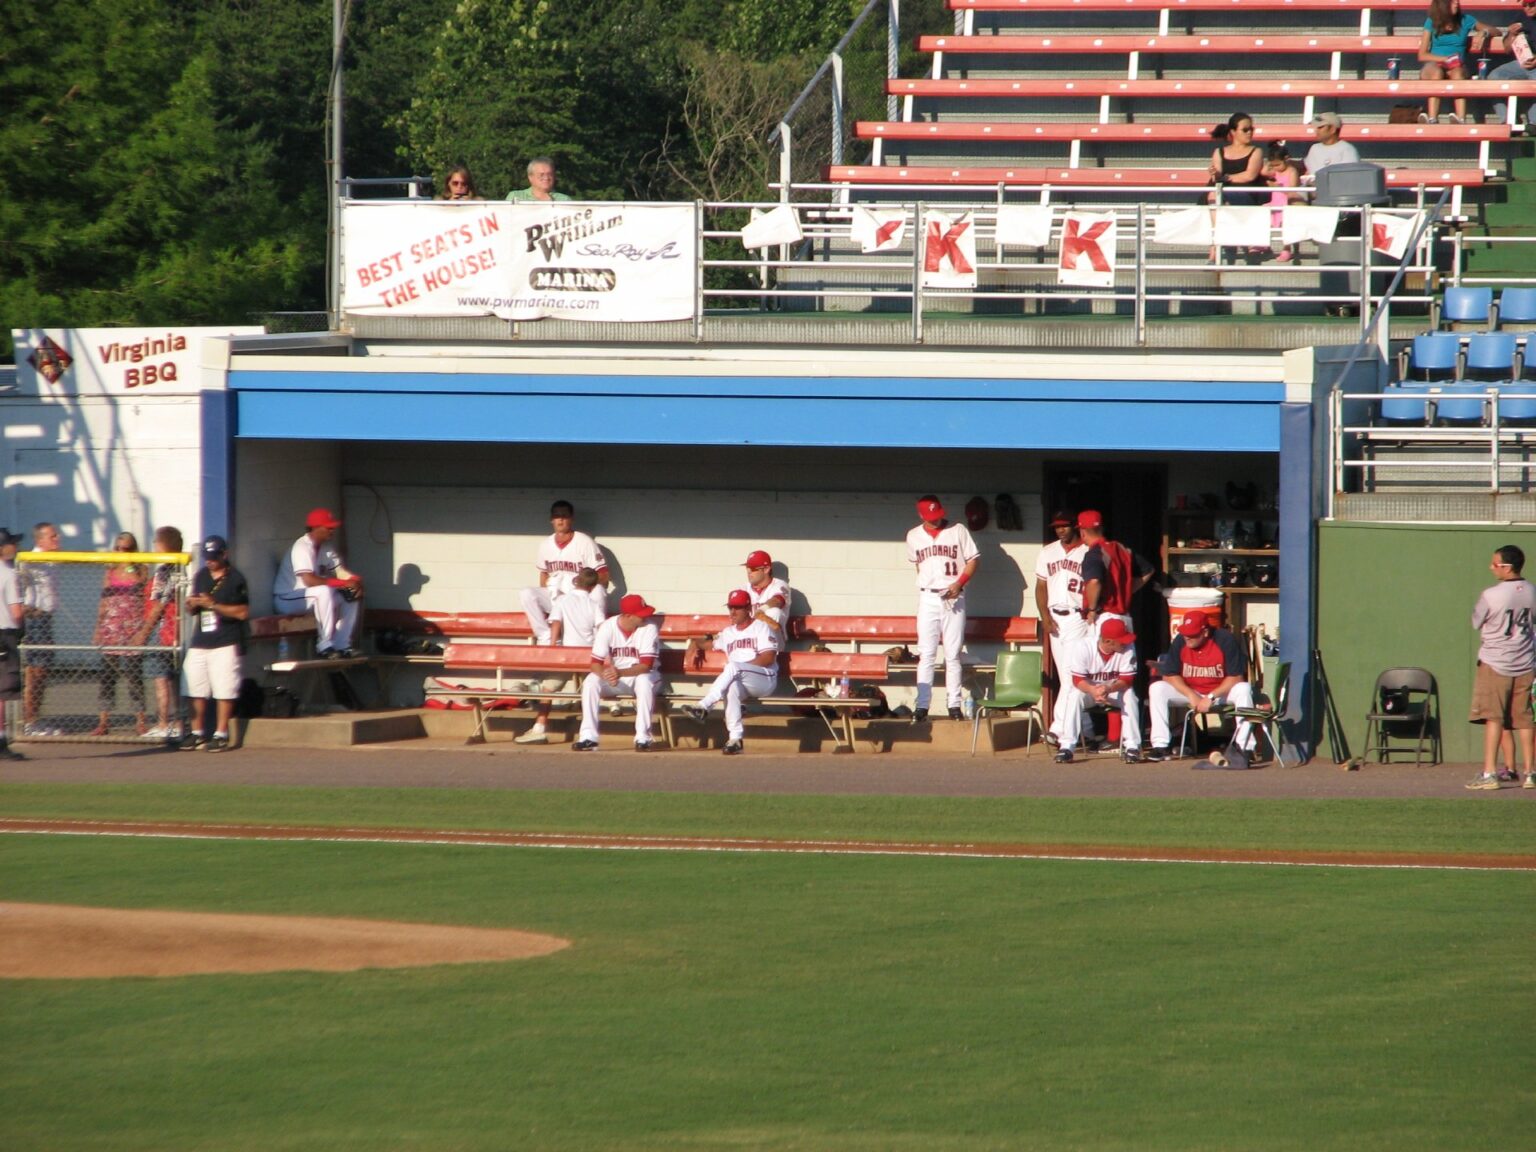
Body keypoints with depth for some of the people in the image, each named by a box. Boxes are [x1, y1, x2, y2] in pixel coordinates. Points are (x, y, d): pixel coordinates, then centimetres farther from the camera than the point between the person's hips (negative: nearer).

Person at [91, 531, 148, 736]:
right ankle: (103, 721, 3)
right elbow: (103, 602, 13)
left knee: (134, 673, -4)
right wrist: (98, 629, 9)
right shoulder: (110, 573, 12)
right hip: (111, 629, 3)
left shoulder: (140, 573, 4)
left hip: (133, 630, -3)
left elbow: (147, 602, 3)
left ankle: (140, 720, 2)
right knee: (107, 674, 0)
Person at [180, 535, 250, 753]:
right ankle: (198, 733, 16)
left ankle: (221, 734, -3)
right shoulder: (201, 576, 15)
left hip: (226, 643, -6)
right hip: (199, 642, 6)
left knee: (224, 689, -7)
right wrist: (192, 604, -3)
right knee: (194, 687, 6)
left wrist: (213, 605, -17)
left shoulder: (235, 579, -5)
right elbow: (192, 611, 22)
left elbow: (243, 612, -11)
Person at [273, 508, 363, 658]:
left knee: (352, 596, -1)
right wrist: (345, 583, -32)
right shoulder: (302, 547, -22)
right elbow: (309, 580, -33)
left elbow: (340, 571, 7)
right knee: (325, 591, -34)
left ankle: (341, 645, -3)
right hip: (287, 598, -9)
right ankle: (325, 646, -31)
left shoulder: (327, 547, 6)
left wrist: (356, 581, -17)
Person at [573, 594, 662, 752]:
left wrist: (620, 673, -40)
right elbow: (596, 663, -14)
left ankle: (643, 738, -31)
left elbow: (646, 666, -24)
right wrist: (606, 674, -38)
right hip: (613, 675, 2)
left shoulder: (649, 628, -17)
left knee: (644, 681, -37)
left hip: (641, 675, -2)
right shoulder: (607, 627, -12)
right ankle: (588, 737, -26)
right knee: (590, 682, -26)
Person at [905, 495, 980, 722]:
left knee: (953, 654, 0)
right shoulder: (914, 537, 7)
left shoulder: (958, 531, 0)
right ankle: (922, 705, -6)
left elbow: (973, 559, 1)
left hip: (953, 598, -1)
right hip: (927, 598, 1)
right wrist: (927, 584, 13)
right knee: (926, 654, -4)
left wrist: (959, 584, -12)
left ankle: (954, 705, 3)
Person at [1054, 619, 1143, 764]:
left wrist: (1108, 689, -42)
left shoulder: (1128, 648, -21)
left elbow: (1127, 680, -21)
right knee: (1074, 695, -31)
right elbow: (1078, 680, -23)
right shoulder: (1083, 648, -24)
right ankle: (1066, 746, -29)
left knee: (1129, 695, -30)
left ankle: (1131, 746, -27)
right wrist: (1093, 691, -44)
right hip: (1088, 688, -1)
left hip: (1116, 689, 1)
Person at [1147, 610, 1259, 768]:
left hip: (1221, 691, -3)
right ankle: (1161, 746, -19)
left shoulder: (1225, 640, -19)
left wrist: (1211, 697, -26)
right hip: (1189, 691, 3)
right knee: (1157, 688, -17)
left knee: (1244, 689, -33)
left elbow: (1236, 677, -19)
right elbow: (1169, 675, -7)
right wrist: (1191, 695, -21)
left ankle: (1243, 749, -38)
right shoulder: (1180, 642, -9)